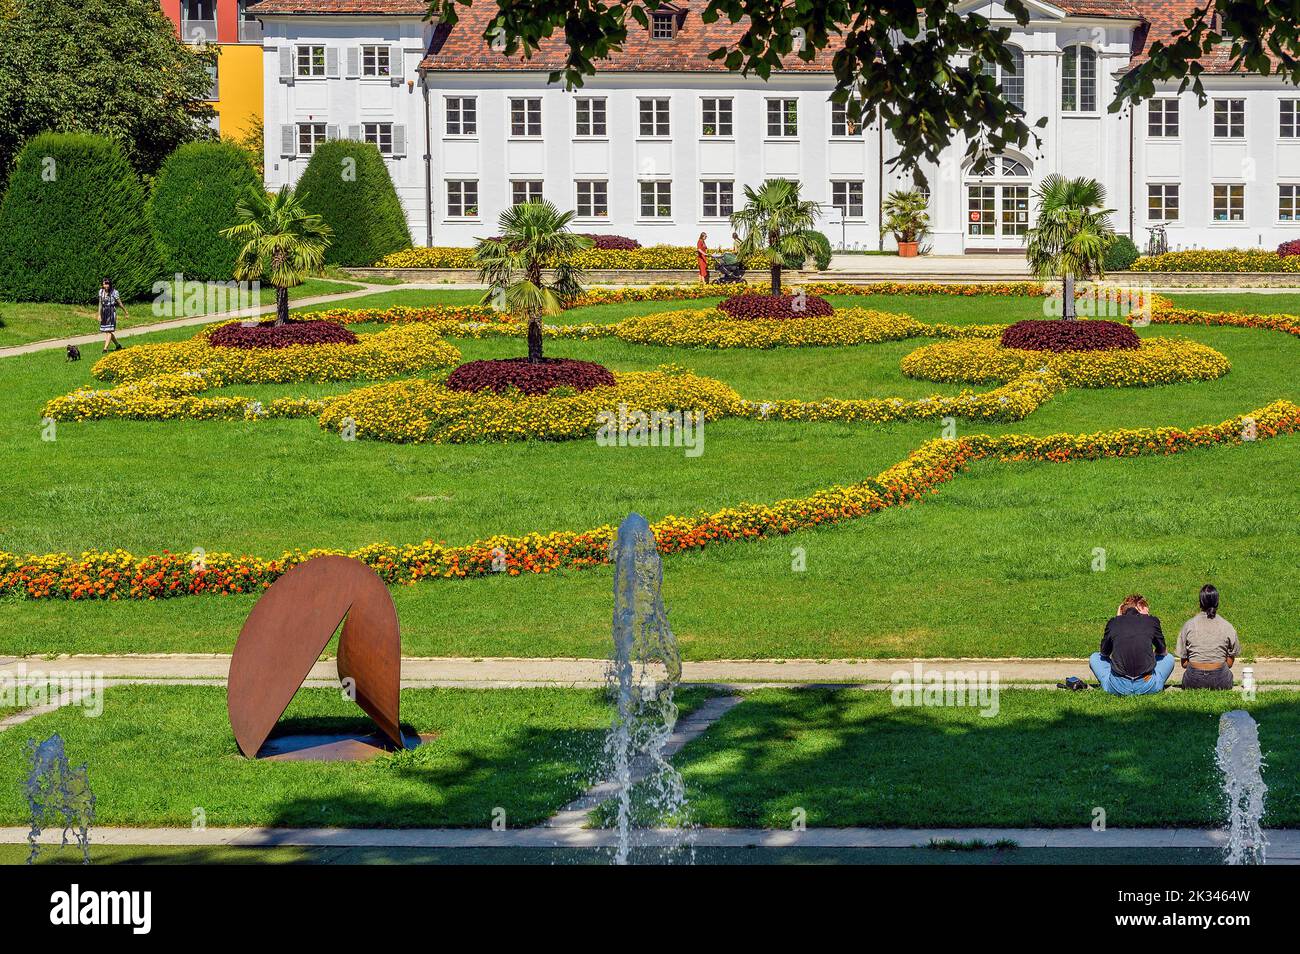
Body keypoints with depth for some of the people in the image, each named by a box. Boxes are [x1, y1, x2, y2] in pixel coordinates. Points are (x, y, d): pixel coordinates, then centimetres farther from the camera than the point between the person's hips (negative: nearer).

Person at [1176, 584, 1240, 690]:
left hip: (1194, 681, 0)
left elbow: (1184, 663, 2)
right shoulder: (1227, 627, -3)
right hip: (1220, 681, 0)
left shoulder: (1188, 625, -3)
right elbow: (1230, 663, 3)